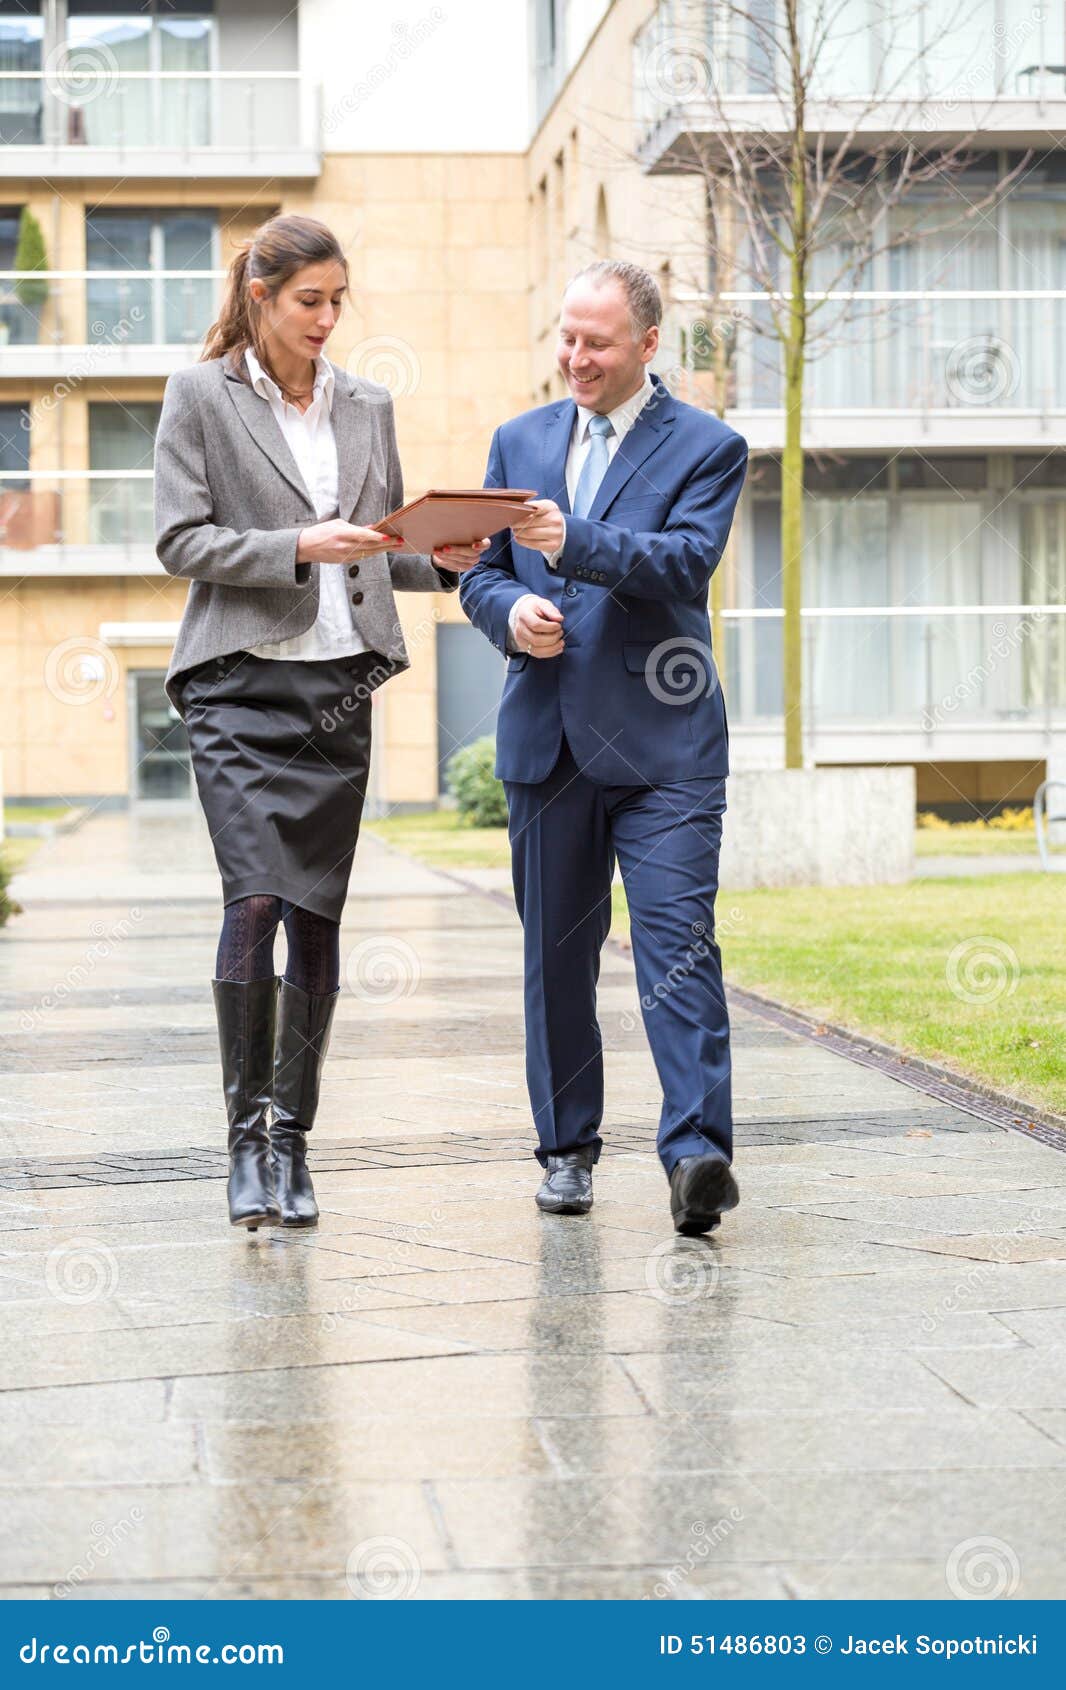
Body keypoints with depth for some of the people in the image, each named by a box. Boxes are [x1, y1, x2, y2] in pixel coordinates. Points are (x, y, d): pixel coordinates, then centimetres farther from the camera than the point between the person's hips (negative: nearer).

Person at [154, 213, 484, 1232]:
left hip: (340, 684, 4)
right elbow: (180, 539, -4)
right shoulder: (202, 396, 2)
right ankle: (246, 1137, -4)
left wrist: (443, 561, -1)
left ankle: (290, 1143, 12)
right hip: (240, 681, -4)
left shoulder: (367, 406, 15)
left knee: (319, 916, 3)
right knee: (256, 898, -16)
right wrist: (299, 547, -16)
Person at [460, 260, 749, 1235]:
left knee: (678, 939, -13)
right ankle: (568, 1148, 19)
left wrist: (571, 541, -27)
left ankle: (698, 1151, -17)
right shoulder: (520, 440, 15)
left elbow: (686, 562, -14)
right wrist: (511, 612, -7)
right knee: (556, 955, 9)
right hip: (546, 740, 5)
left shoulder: (707, 447, 1)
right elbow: (480, 570, 16)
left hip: (661, 741, -4)